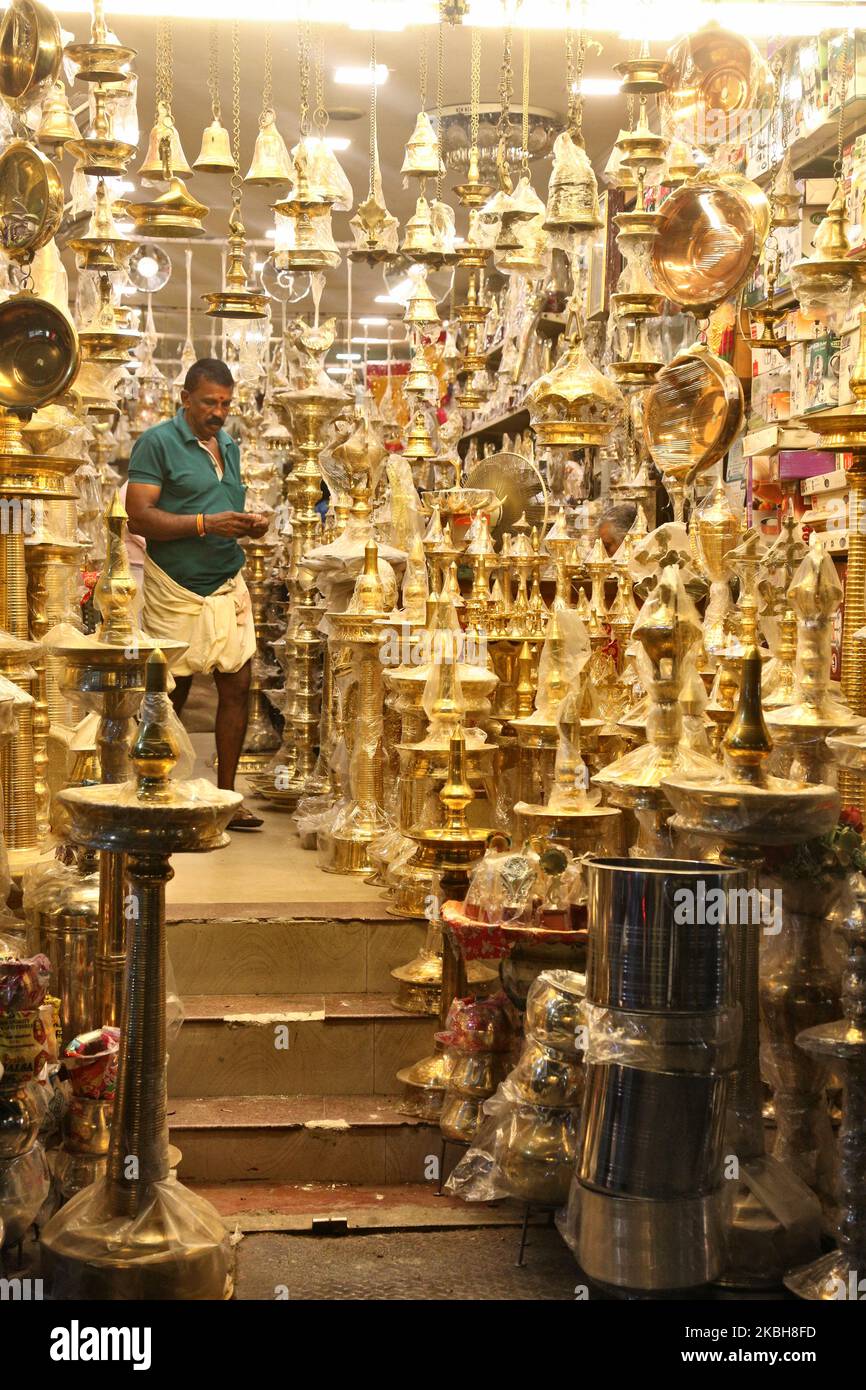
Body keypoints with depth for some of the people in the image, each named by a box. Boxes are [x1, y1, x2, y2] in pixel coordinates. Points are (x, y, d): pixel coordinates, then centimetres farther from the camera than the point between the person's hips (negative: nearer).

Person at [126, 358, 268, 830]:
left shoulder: (228, 446, 15)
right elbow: (139, 516, -16)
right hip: (176, 591, -6)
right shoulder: (157, 442, -8)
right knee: (170, 694, 4)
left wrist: (249, 524, 3)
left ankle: (226, 796, 10)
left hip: (228, 584, 6)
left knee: (237, 685, 1)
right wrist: (206, 524, -24)